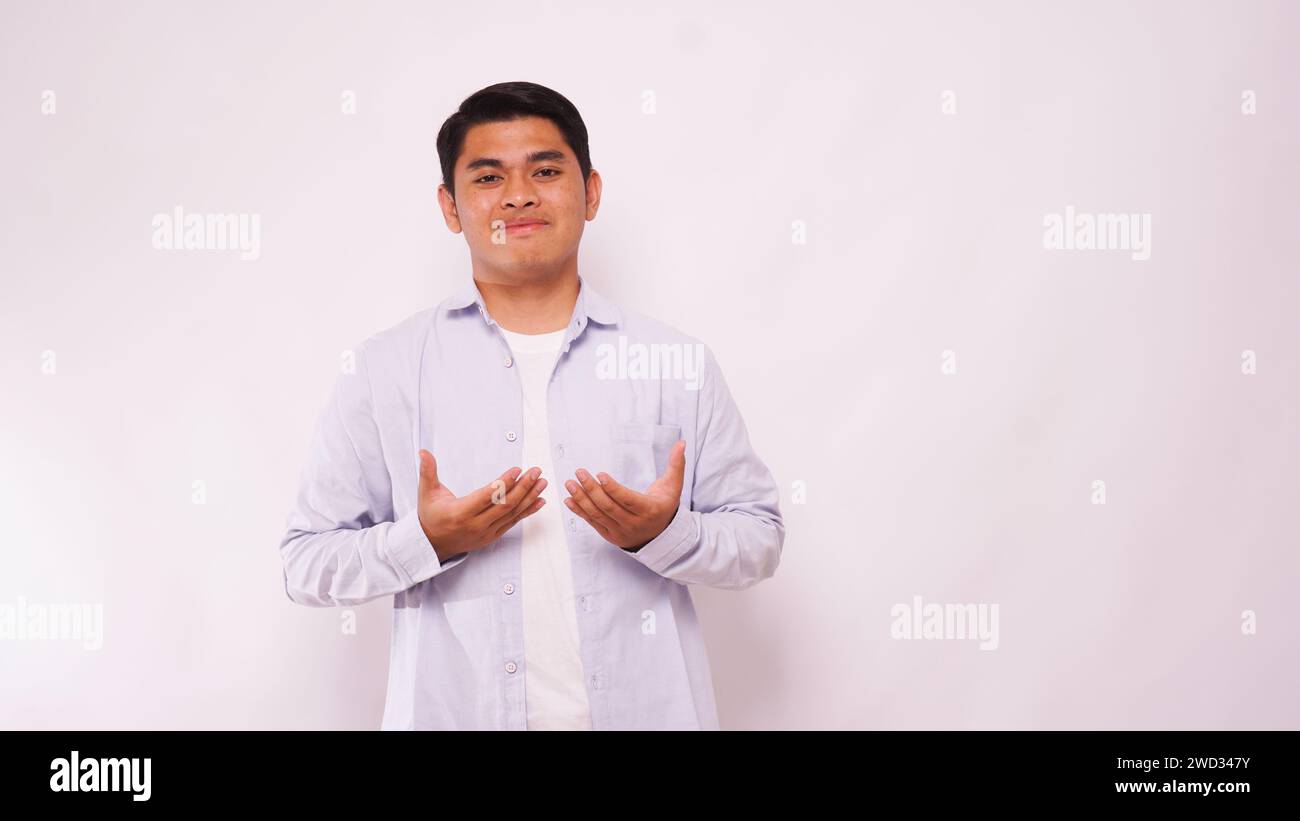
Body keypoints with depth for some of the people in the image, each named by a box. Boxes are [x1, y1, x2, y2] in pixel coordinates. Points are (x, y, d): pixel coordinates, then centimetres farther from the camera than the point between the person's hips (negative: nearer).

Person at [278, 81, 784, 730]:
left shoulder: (677, 361, 1)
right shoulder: (384, 369, -1)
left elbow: (760, 537, 2)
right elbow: (305, 565, -1)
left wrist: (665, 534, -16)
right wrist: (427, 542, -18)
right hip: (451, 713, 0)